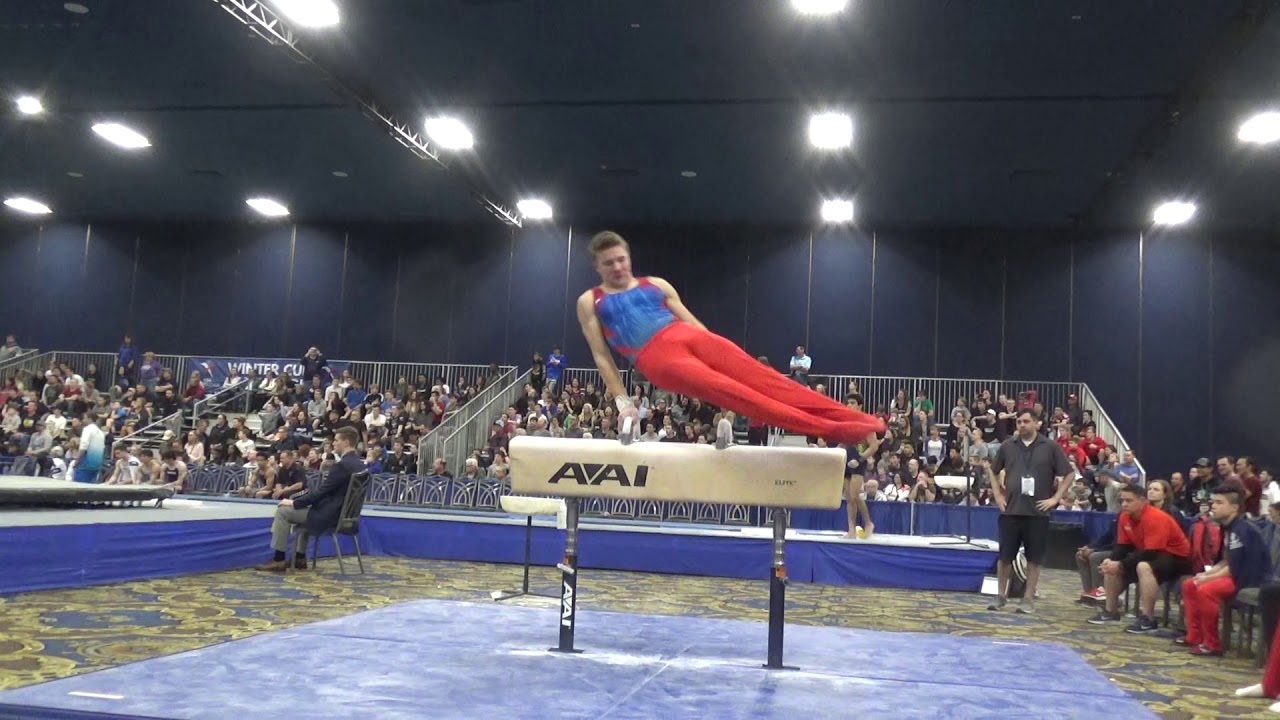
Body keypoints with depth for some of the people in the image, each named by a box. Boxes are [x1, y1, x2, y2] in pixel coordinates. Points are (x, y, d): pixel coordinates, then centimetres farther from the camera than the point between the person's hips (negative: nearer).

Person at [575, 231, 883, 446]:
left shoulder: (656, 284, 25)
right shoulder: (590, 302, 15)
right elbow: (601, 355, 10)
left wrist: (716, 354, 11)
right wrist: (622, 401, 1)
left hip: (689, 337, 5)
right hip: (657, 356, -4)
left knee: (758, 375, -15)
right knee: (729, 392, -24)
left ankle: (850, 418, -24)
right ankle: (827, 428, -34)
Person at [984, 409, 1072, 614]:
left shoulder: (1050, 447, 0)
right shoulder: (1007, 446, 6)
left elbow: (1068, 474, 4)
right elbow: (992, 470, 19)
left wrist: (1055, 498, -3)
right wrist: (997, 494, 9)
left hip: (1038, 511, -2)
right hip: (1010, 509, 2)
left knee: (1034, 558, 3)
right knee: (1005, 555, 5)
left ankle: (1029, 598, 13)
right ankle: (1002, 595, 18)